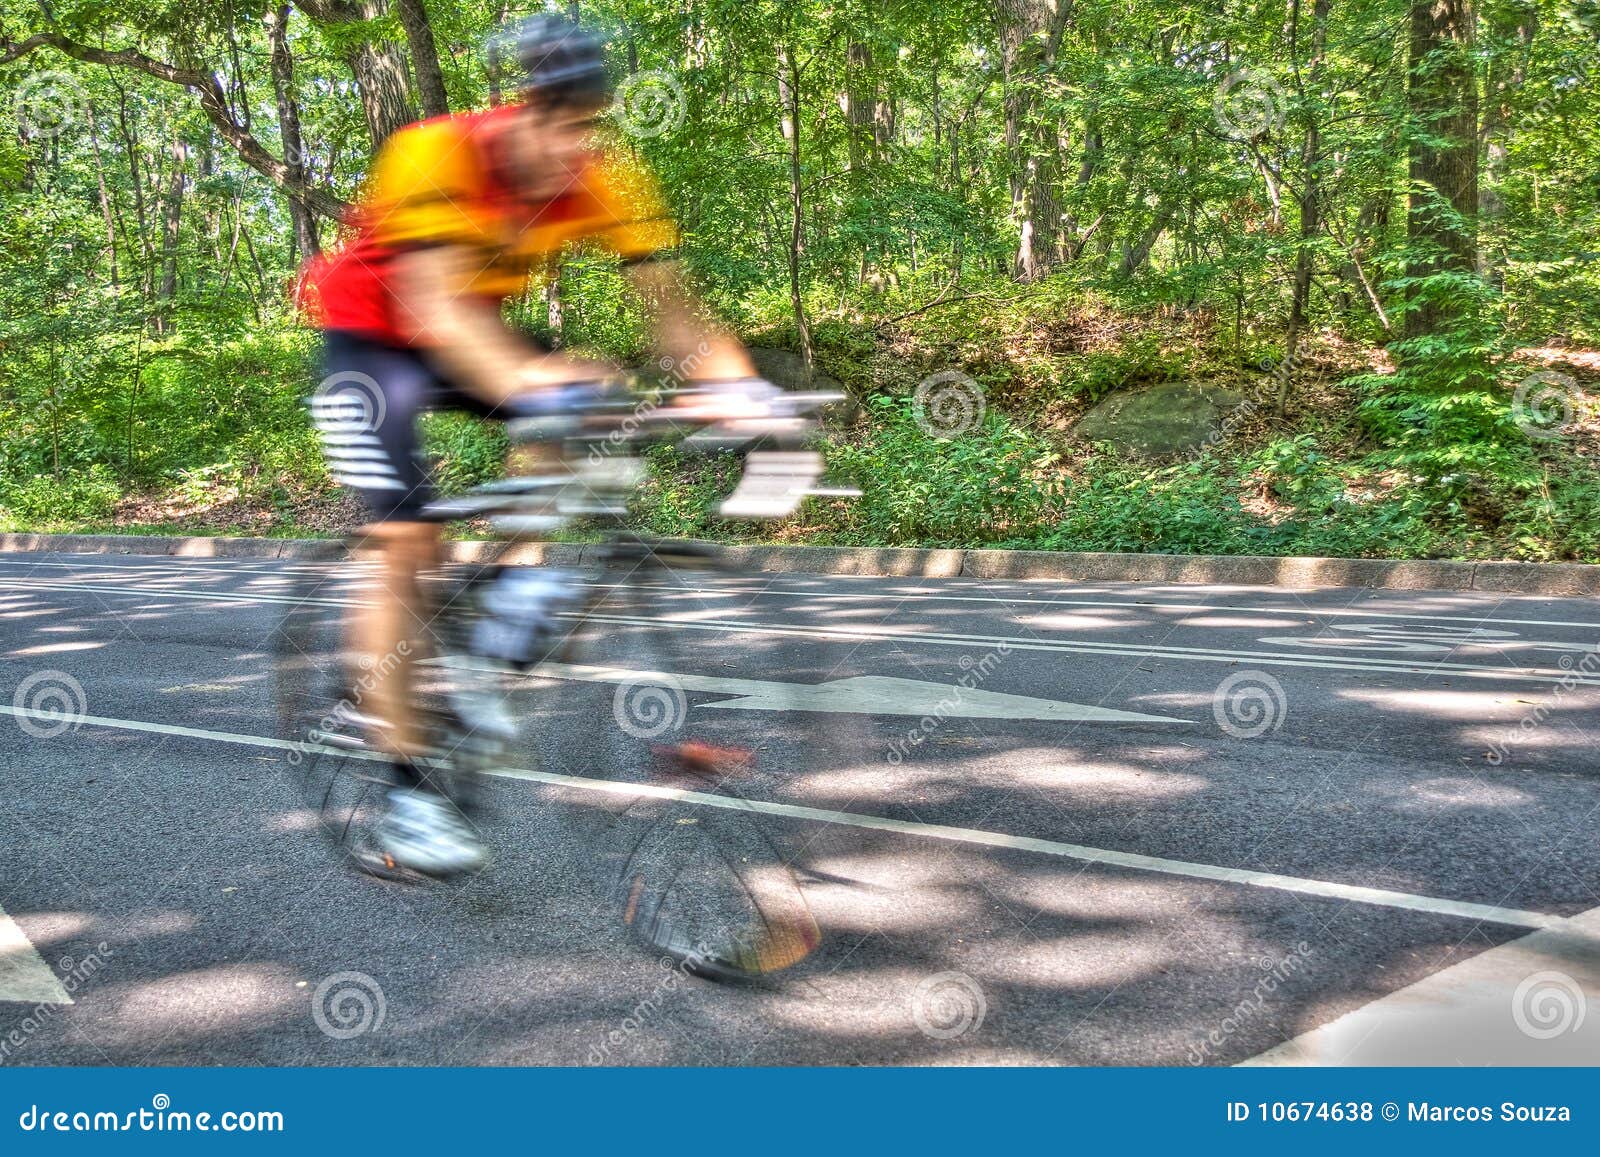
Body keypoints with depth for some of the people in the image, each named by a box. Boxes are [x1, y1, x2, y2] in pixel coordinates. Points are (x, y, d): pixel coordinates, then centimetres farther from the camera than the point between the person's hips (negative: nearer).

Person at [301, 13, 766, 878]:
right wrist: (525, 379, -60)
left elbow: (675, 313, -23)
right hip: (368, 336, -5)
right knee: (405, 546, -15)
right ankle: (406, 796, -8)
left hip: (476, 332, 5)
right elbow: (434, 306, -42)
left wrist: (739, 384, -41)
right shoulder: (434, 154, -32)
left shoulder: (602, 185, -19)